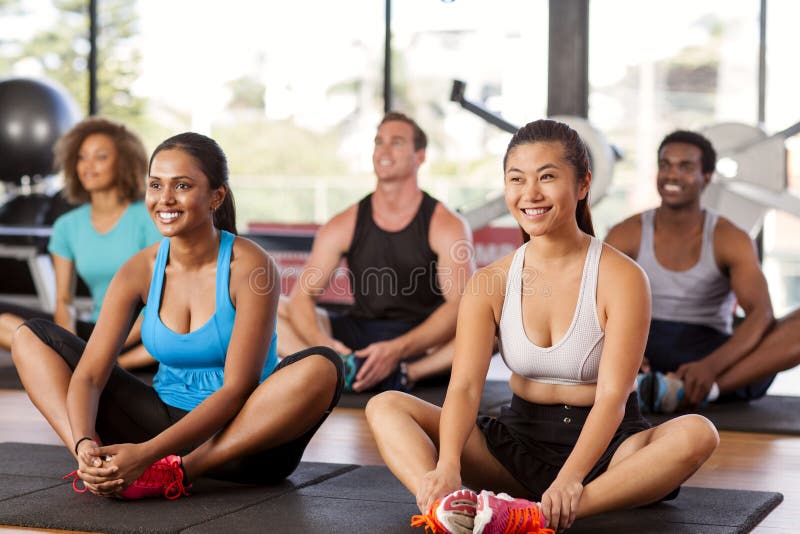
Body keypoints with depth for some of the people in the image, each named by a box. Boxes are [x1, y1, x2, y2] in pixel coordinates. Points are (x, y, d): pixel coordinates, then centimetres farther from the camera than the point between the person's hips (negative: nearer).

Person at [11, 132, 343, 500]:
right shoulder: (140, 270, -2)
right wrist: (85, 445, -29)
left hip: (240, 436, -4)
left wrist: (148, 453, -30)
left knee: (321, 367, -34)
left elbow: (237, 389, -20)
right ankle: (103, 469, -25)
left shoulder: (250, 267, -15)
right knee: (30, 339, -2)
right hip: (163, 421, 4)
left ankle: (176, 472, -29)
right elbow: (88, 375, -7)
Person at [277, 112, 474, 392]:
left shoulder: (447, 225, -5)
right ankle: (344, 364, -38)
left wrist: (396, 350, -33)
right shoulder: (343, 226, 3)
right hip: (358, 333, 3)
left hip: (424, 341, -3)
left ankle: (407, 373, -38)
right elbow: (301, 297, -3)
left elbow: (460, 306, -18)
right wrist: (320, 342, -28)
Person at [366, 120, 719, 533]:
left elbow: (612, 396, -20)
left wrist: (570, 480, -37)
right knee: (385, 407, -13)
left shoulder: (621, 279, -11)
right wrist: (448, 467, -33)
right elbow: (464, 386, -13)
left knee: (697, 433, -34)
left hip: (601, 445, -3)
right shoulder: (490, 283, -1)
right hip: (519, 443, 3)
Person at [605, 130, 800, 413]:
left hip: (715, 355, 0)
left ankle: (702, 390, -43)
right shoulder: (626, 235, 0)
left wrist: (711, 365, -37)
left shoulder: (731, 240, -3)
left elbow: (761, 315, -18)